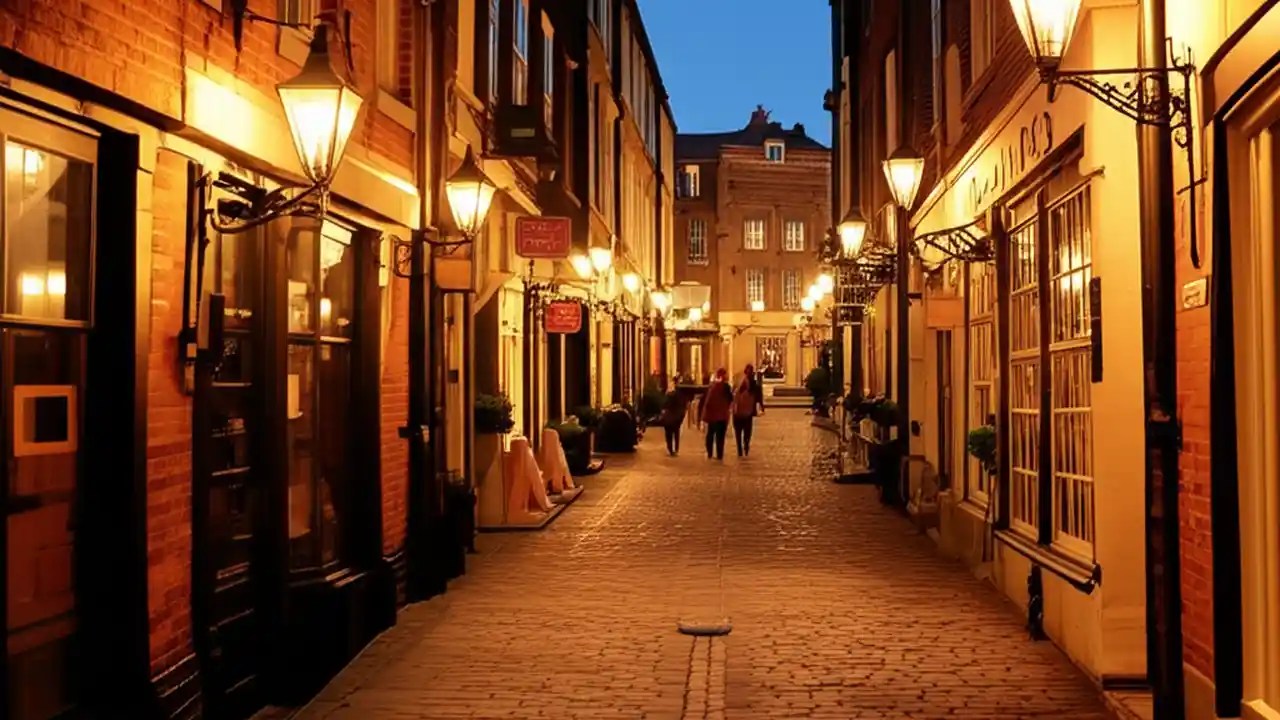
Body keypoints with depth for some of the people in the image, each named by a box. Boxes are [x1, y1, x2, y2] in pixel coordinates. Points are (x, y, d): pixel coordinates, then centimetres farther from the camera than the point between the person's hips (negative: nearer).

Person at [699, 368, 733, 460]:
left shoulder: (711, 385, 1)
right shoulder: (725, 386, -11)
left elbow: (704, 398, 2)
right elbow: (731, 399, -5)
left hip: (710, 413, 4)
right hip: (721, 414, -4)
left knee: (710, 433, 16)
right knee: (720, 435, 0)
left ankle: (709, 453, 22)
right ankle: (719, 455, -2)